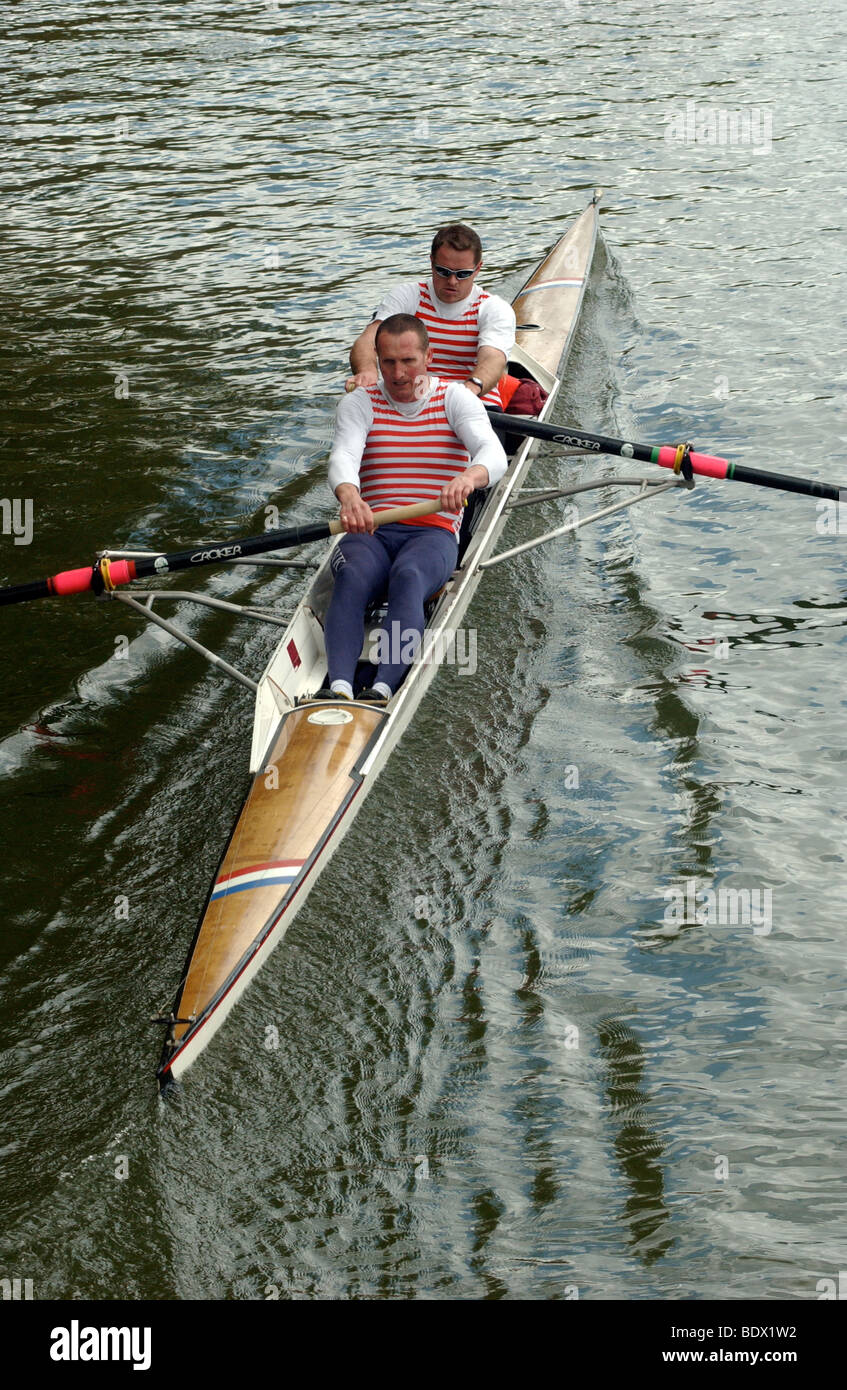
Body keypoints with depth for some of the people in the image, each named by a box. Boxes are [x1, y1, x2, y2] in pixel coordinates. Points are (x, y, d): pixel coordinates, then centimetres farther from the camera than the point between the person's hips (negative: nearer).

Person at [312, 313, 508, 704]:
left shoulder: (455, 399, 8)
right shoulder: (359, 403, 11)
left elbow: (494, 455, -11)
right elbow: (344, 456, -10)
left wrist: (468, 477, -38)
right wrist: (349, 496, -36)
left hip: (434, 533, -1)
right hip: (370, 531, 1)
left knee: (408, 575, -36)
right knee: (353, 577, -34)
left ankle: (383, 689, -53)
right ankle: (338, 686, -52)